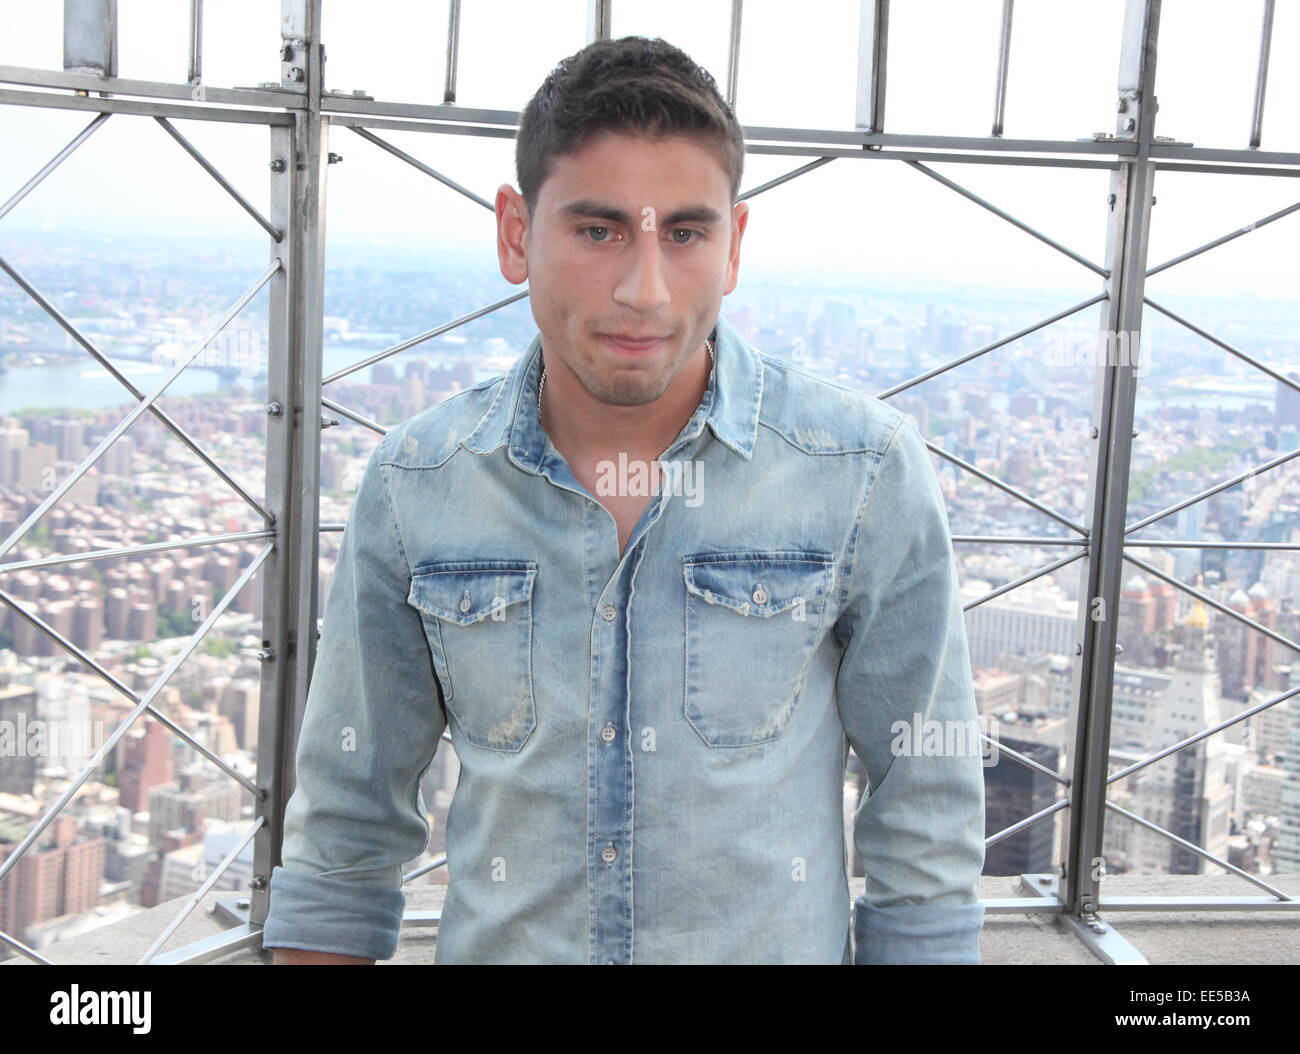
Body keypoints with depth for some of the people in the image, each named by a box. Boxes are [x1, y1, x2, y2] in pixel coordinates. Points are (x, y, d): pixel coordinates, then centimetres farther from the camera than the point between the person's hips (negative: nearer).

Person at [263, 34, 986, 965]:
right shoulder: (412, 484, -9)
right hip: (495, 941, 2)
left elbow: (925, 810, -8)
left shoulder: (869, 471, -15)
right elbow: (350, 812, 0)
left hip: (782, 942, -1)